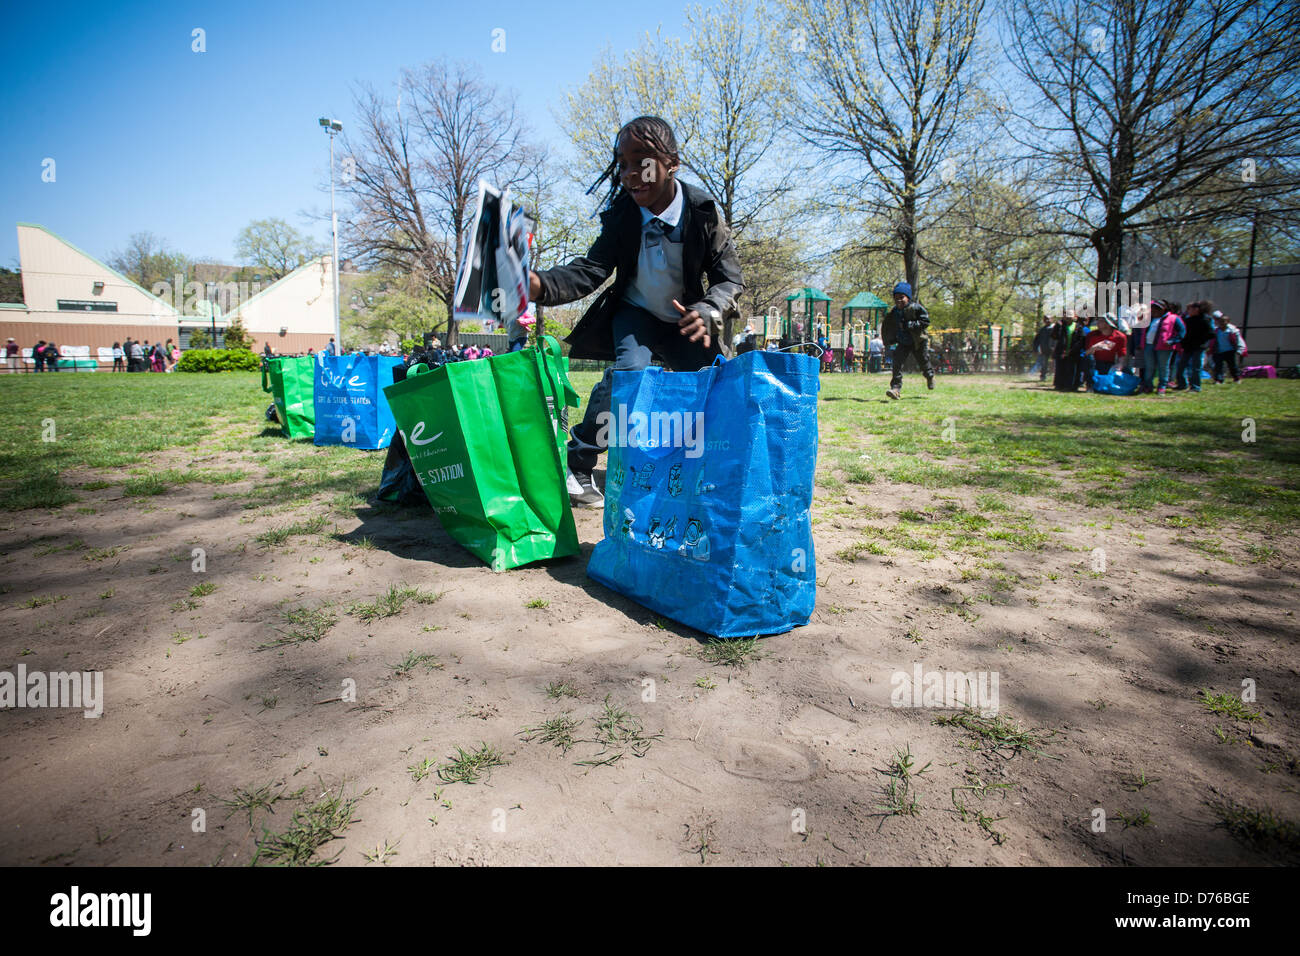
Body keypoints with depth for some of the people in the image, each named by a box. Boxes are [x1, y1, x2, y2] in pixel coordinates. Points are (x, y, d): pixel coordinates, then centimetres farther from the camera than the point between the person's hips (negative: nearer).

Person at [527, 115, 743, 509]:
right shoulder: (621, 214, -16)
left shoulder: (703, 211, -19)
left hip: (685, 320, 1)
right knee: (629, 372, -28)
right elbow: (592, 268, -23)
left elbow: (729, 278, -17)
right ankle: (577, 464, -15)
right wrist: (539, 285, -42)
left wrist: (707, 313, -40)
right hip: (635, 312, -1)